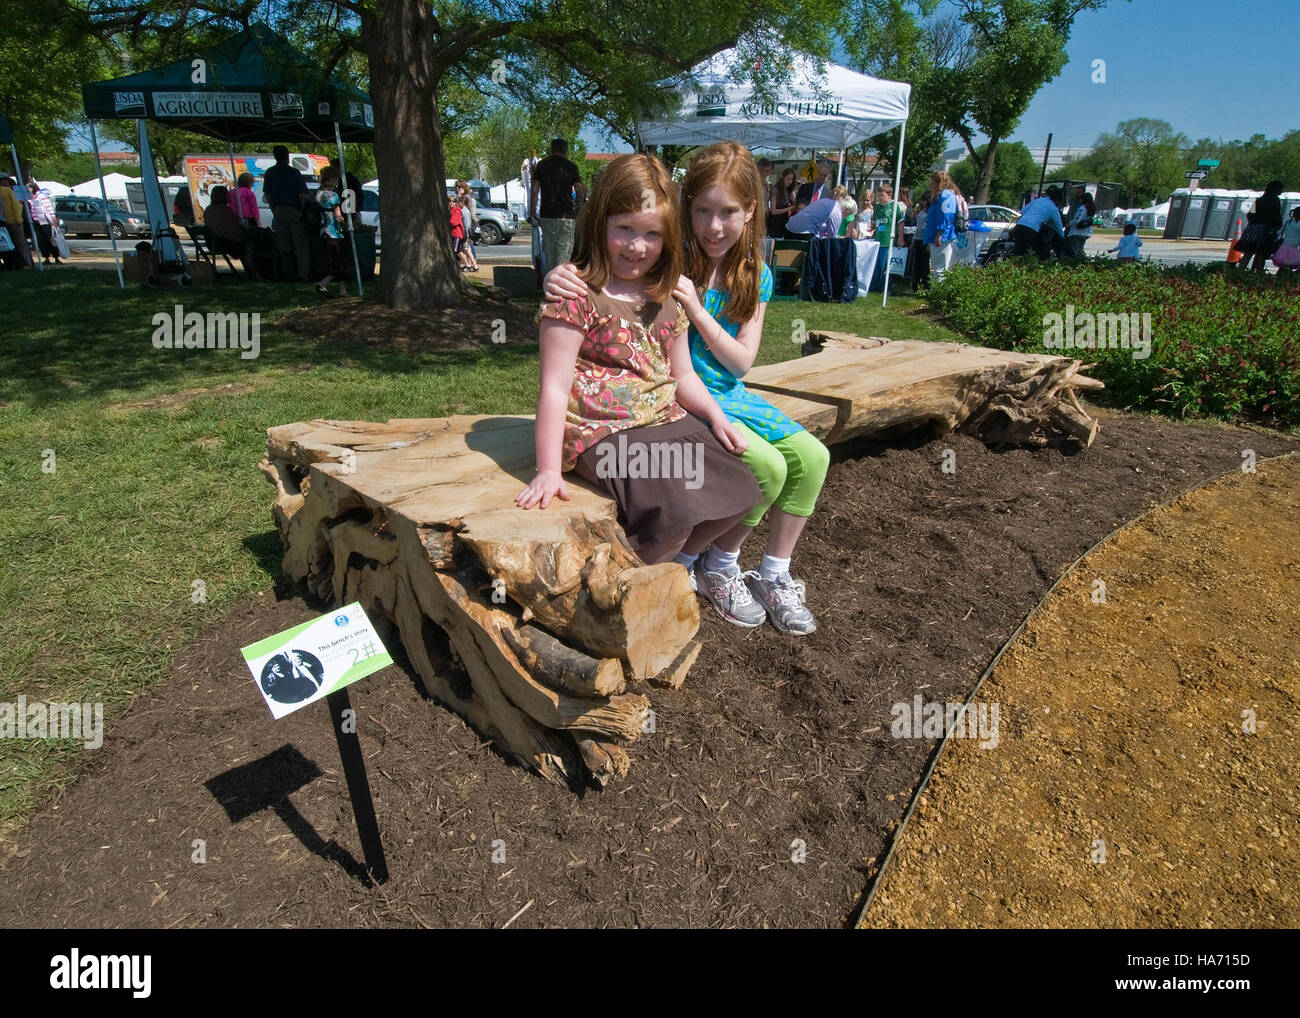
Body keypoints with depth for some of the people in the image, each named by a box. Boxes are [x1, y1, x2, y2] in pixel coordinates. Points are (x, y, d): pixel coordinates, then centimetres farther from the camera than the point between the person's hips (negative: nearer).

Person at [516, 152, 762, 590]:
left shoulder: (666, 299, 12)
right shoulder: (577, 295, -9)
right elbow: (555, 388, -14)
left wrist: (716, 416, 4)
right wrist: (549, 469, -18)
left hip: (668, 421, 8)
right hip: (604, 430, -7)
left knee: (735, 491, -3)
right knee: (675, 512, -24)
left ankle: (673, 562, 18)